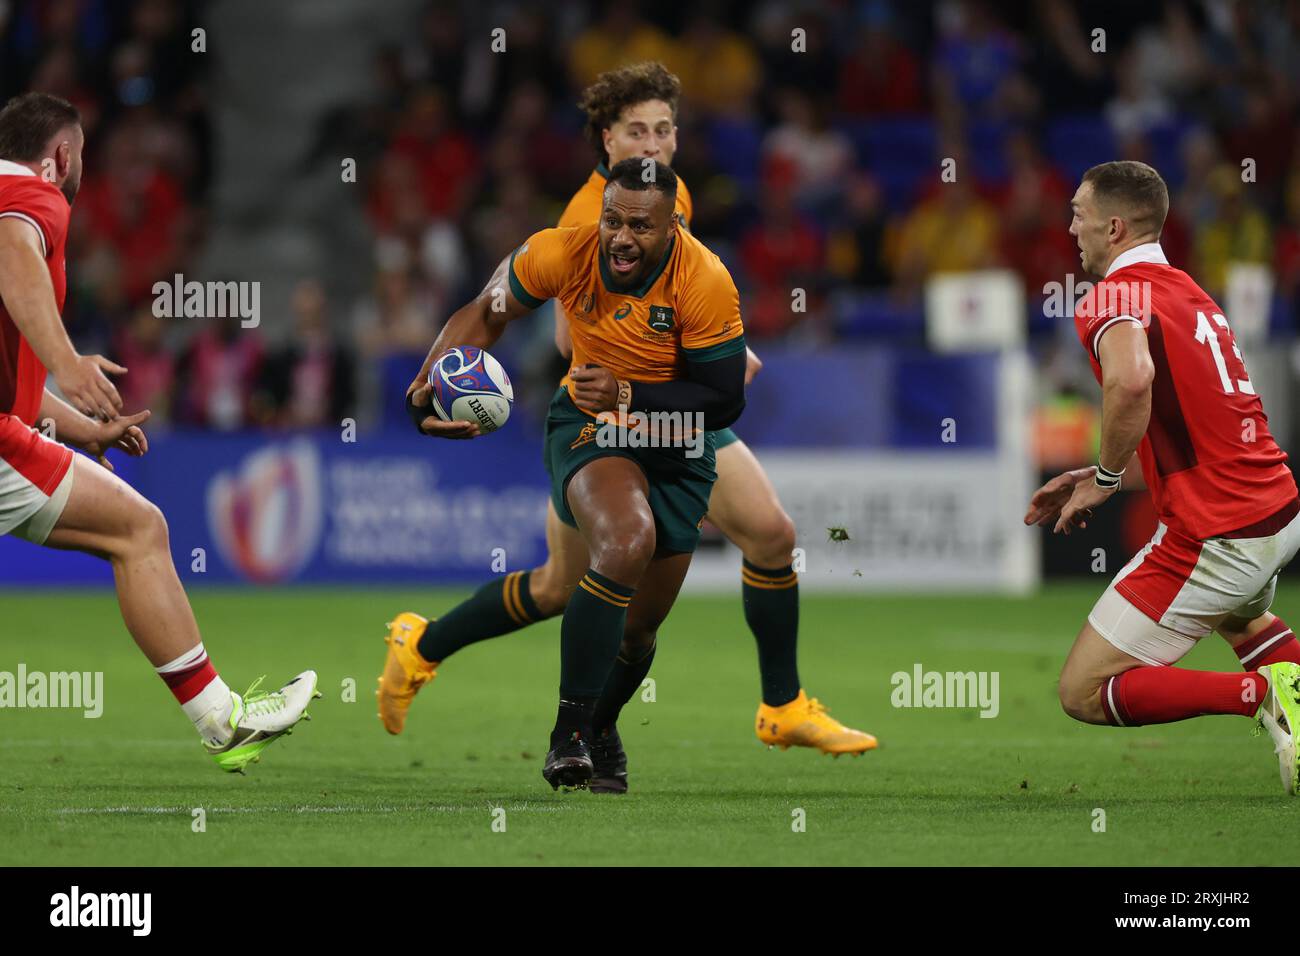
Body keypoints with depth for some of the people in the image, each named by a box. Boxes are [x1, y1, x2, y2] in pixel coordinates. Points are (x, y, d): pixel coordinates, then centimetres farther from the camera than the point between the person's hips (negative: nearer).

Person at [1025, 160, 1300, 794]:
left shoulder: (1116, 295, -12)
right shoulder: (1191, 294, 16)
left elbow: (1133, 378, -34)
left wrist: (1107, 476, -19)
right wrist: (1101, 477, 16)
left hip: (1215, 540, -9)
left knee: (1083, 694, -1)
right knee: (1240, 617, 43)